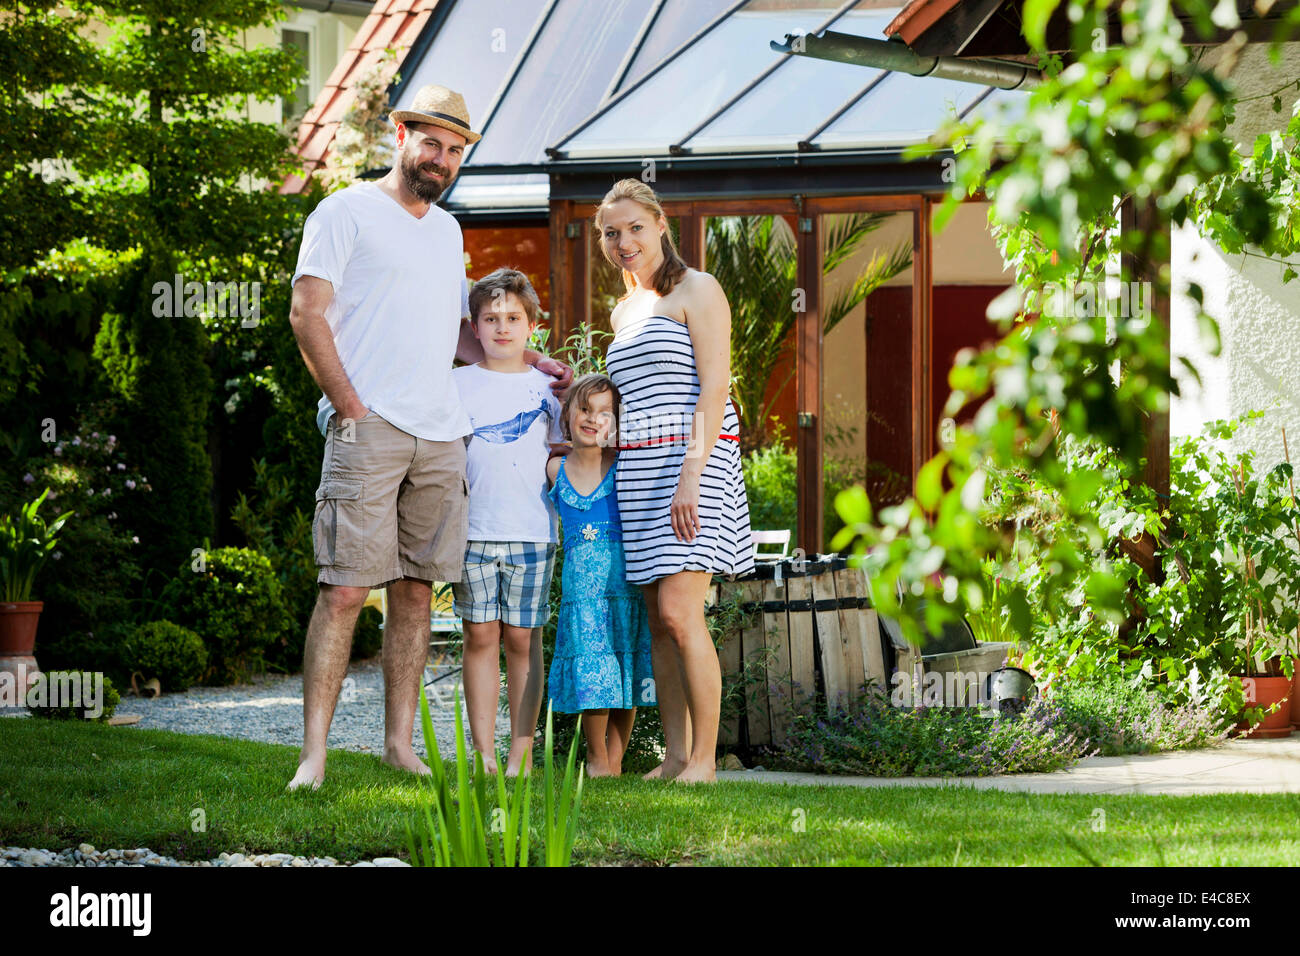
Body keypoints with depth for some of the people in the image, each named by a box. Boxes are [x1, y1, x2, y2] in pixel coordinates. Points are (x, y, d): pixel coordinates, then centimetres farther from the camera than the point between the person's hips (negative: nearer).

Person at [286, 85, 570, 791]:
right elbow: (307, 315, -5)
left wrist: (528, 363, 20)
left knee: (416, 589, 5)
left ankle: (400, 742, 10)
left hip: (440, 435, 7)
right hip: (368, 431, -7)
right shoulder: (347, 212, 2)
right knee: (346, 588, -11)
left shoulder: (447, 232, 23)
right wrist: (350, 408, -12)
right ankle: (313, 753, -12)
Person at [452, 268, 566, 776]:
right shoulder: (456, 384, 9)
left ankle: (521, 753, 4)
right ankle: (484, 753, 2)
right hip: (473, 529, 0)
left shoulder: (547, 386, 10)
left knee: (522, 639, 0)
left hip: (532, 531, 0)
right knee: (481, 637, -1)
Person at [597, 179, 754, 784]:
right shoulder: (622, 313, 21)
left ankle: (704, 758, -12)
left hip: (692, 461, -8)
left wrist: (690, 476, -20)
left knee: (679, 614, -15)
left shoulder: (696, 291, -3)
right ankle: (675, 758, 6)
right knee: (658, 622, 4)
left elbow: (713, 388, -11)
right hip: (638, 468, 8)